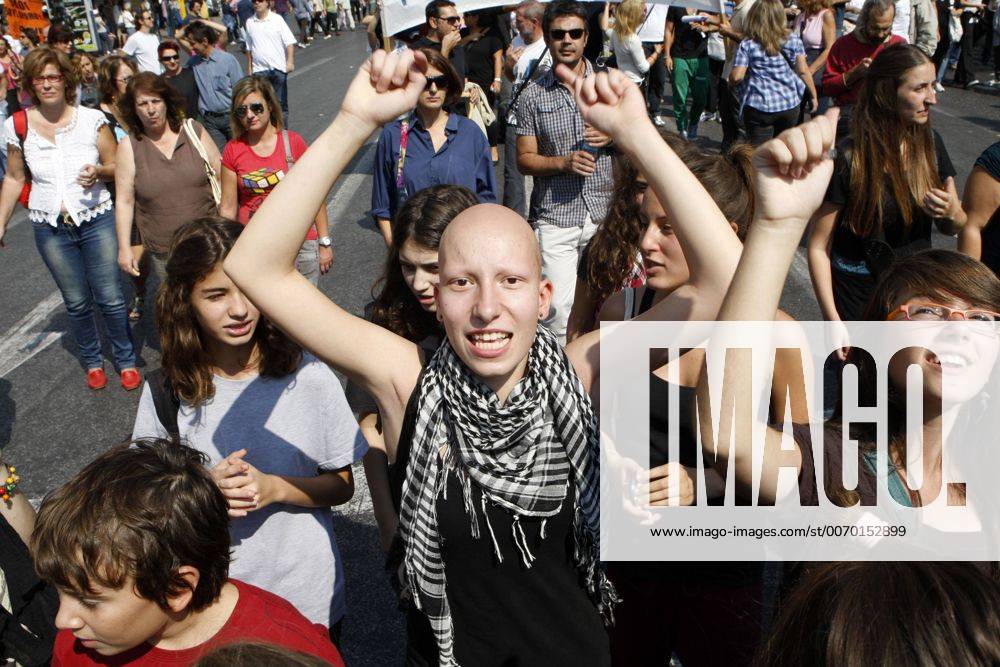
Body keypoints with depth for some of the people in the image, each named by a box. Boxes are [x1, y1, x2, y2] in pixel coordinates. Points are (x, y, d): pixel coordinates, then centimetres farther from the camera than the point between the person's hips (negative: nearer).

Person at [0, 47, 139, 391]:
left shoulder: (92, 119, -6)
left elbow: (116, 166, 2)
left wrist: (98, 172, -21)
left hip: (97, 221, -1)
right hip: (50, 230, 1)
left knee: (111, 298, 2)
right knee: (76, 302, 11)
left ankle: (126, 360, 21)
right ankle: (92, 360, 31)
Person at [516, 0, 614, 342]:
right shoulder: (532, 95, 2)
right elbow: (524, 159, 2)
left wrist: (614, 135, -10)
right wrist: (564, 162, -15)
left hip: (605, 212, 2)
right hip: (555, 217, -2)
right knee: (558, 307, -8)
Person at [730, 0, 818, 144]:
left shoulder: (747, 45, -5)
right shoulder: (793, 40, 3)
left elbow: (736, 77, -12)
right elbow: (803, 71, 2)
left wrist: (731, 82, 11)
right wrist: (813, 95, 12)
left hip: (758, 107, -3)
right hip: (790, 105, 3)